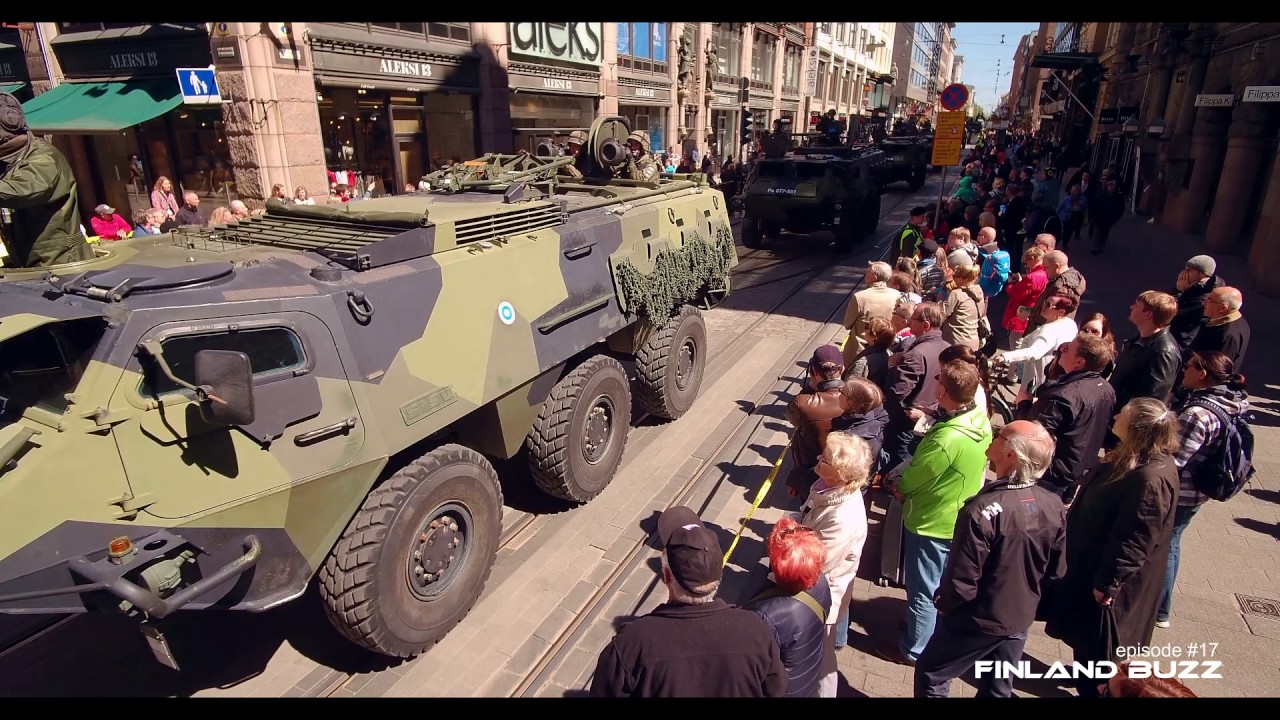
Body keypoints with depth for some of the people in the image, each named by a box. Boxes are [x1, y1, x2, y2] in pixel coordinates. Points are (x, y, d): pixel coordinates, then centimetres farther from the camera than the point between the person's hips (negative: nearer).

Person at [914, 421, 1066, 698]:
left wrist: (943, 605, -7)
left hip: (978, 621, -6)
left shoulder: (982, 510, -32)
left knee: (931, 676, 16)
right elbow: (1056, 571, 2)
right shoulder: (1055, 505, -12)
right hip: (1021, 619, 6)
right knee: (998, 688, 25)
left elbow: (962, 582, -26)